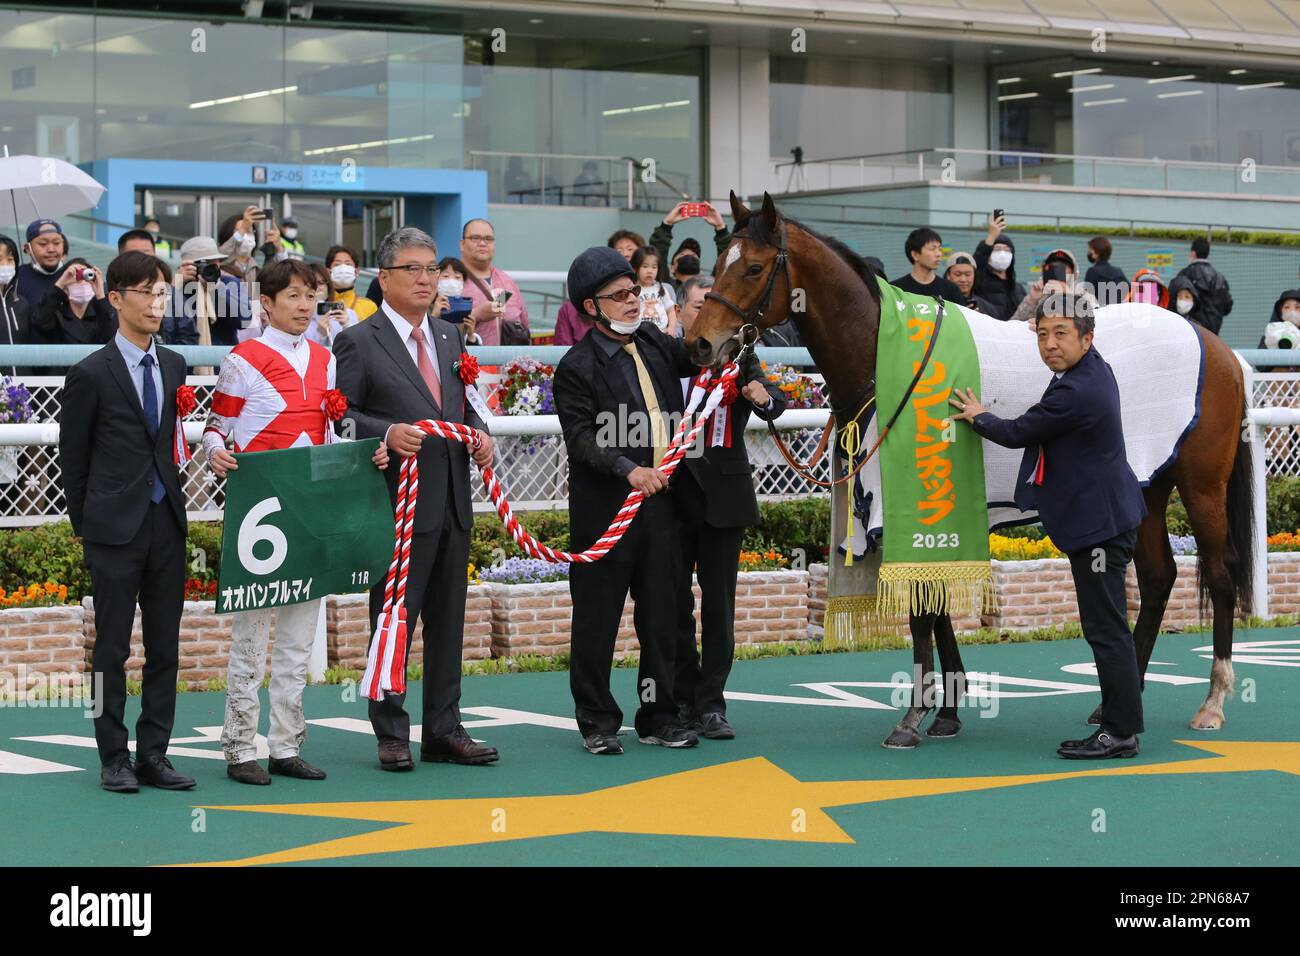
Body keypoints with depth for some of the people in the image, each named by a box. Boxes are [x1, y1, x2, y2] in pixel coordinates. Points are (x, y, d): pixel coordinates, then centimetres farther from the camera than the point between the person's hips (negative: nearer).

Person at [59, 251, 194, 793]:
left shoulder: (174, 367, 10)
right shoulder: (91, 373, -5)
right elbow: (72, 457, 1)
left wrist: (174, 502, 10)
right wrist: (83, 524, 3)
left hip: (167, 523, 5)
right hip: (115, 526, -5)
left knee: (165, 647, 7)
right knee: (112, 647, 1)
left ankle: (154, 755, 13)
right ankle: (114, 759, 8)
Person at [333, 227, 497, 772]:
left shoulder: (450, 340, 16)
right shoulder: (358, 343, -4)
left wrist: (479, 433, 2)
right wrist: (386, 433, -24)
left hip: (453, 505, 7)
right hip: (399, 505, -7)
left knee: (448, 623, 11)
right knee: (394, 622, -1)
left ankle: (444, 731, 19)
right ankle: (391, 734, 8)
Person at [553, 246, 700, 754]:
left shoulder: (654, 344, 12)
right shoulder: (577, 366, -8)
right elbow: (581, 438, -16)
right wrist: (627, 469, -27)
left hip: (659, 501, 6)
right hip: (604, 508, -6)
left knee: (661, 614, 10)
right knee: (597, 618, 2)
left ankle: (658, 716, 19)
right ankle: (597, 721, 10)